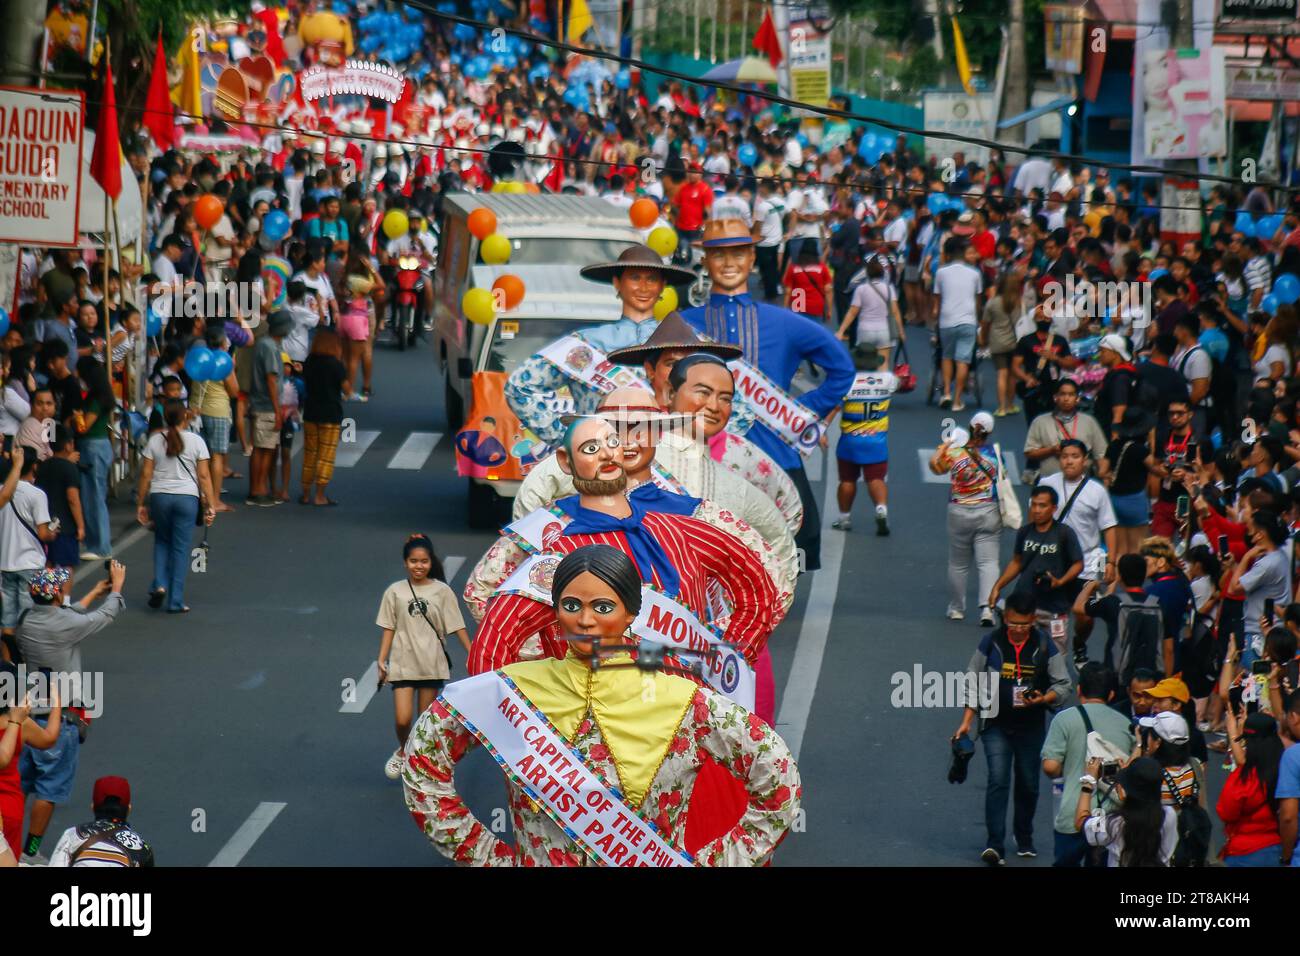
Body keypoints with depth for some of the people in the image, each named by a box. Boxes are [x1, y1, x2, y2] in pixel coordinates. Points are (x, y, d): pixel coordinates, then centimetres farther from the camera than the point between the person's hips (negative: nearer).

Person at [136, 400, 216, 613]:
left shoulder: (155, 441, 2)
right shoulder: (196, 441, -1)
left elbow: (145, 475, 1)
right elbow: (204, 476, -3)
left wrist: (141, 504, 9)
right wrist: (210, 505, 2)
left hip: (159, 497, 1)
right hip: (187, 497, -1)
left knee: (162, 541, 22)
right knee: (181, 548, 4)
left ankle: (159, 585, 2)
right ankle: (176, 601, 5)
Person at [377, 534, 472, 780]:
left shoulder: (442, 591, -1)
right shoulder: (395, 592, 1)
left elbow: (457, 626, 0)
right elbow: (388, 628, 4)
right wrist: (382, 661, -1)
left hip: (432, 664, 0)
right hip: (403, 663, 0)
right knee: (403, 719, -8)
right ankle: (402, 752, 23)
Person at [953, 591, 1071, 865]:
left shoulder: (1044, 645, -3)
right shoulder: (991, 642, -4)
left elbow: (1062, 685, 2)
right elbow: (973, 681, 3)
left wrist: (1042, 699, -18)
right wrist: (966, 722, -1)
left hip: (1032, 727, 2)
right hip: (996, 725, -2)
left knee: (1028, 785, 11)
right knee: (998, 781, -13)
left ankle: (1025, 840, 30)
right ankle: (995, 845, -17)